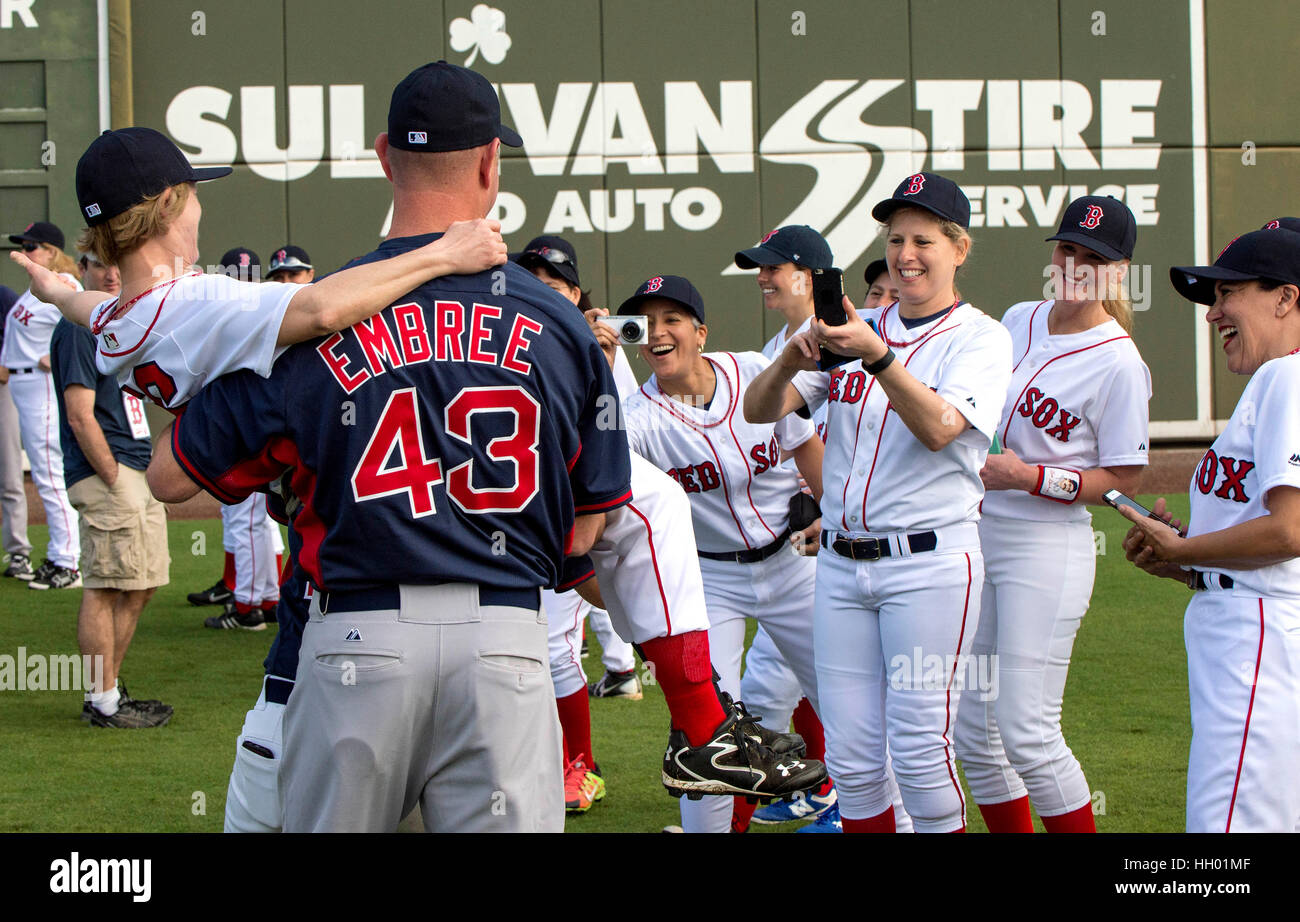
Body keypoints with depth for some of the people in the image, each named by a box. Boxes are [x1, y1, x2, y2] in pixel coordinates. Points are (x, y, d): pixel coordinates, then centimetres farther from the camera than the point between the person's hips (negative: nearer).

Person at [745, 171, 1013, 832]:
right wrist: (794, 357, -18)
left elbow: (938, 427, -19)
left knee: (919, 751, -6)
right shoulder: (855, 329, 12)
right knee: (850, 755, 6)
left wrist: (876, 356, -33)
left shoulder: (979, 337, -1)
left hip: (929, 562, -5)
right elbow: (759, 409, 2)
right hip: (841, 563, 5)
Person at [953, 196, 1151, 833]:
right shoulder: (1017, 321, 10)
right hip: (976, 537, 7)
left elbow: (1122, 480, -11)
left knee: (1026, 733, -9)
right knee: (971, 729, 8)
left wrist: (1030, 477, -19)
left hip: (1048, 550, -7)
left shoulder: (1119, 364, -11)